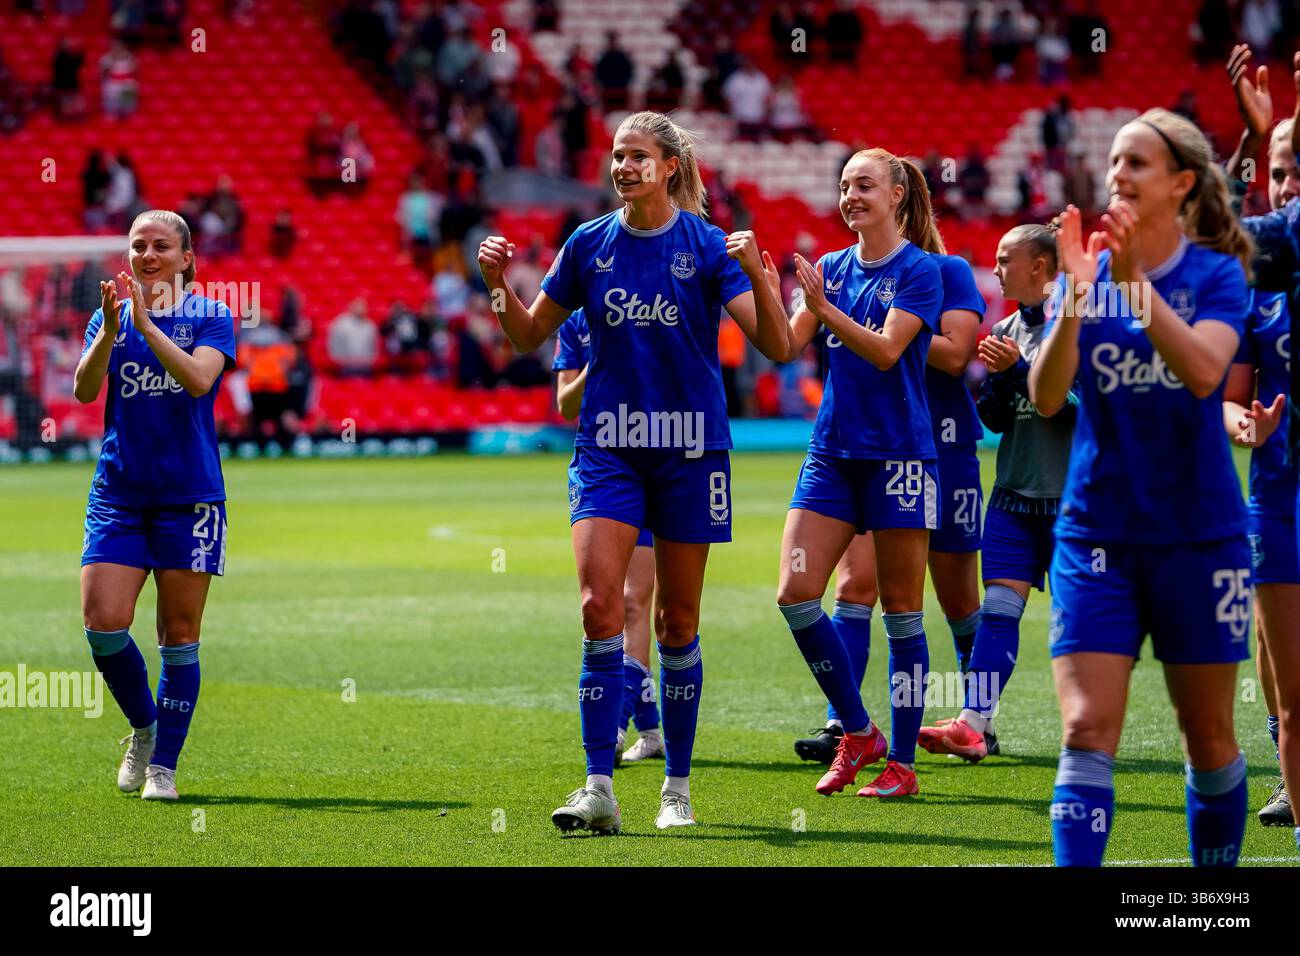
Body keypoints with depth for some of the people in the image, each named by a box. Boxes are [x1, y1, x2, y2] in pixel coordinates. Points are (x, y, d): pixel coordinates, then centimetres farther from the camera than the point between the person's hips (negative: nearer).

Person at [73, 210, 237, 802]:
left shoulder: (211, 317, 1)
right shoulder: (110, 316, 8)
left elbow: (199, 379, -18)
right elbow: (84, 388, -6)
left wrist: (146, 323, -25)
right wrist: (109, 330, -22)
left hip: (189, 494, -2)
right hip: (118, 494, 2)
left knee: (179, 636, 0)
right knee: (103, 625, -10)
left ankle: (163, 765, 9)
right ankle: (142, 728, 15)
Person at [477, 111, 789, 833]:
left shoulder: (707, 245, -4)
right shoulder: (590, 244, 4)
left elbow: (777, 346, -10)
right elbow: (529, 336, 13)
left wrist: (759, 276, -27)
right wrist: (499, 286, -6)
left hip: (691, 447, -1)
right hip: (609, 447, 1)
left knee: (679, 620, 5)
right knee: (600, 606, -13)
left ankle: (678, 788, 17)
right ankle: (599, 789, -15)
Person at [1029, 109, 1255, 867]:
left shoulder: (1217, 274, -3)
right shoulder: (1088, 273, 3)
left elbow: (1204, 369, -22)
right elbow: (1046, 397, -9)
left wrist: (1137, 285, -31)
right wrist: (1077, 294, -23)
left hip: (1198, 531, -1)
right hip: (1098, 531, 1)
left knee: (1209, 735, 9)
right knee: (1088, 731, -12)